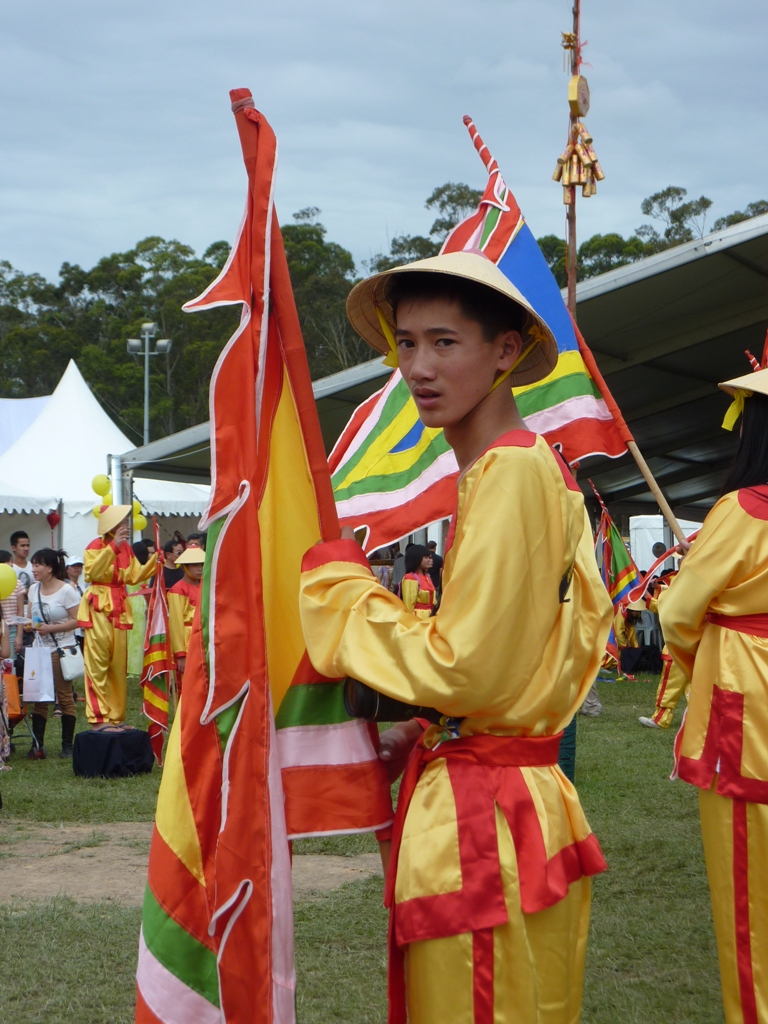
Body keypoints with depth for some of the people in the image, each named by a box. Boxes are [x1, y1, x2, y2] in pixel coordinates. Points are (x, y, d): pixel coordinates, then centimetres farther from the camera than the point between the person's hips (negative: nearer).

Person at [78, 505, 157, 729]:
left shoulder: (126, 548, 13)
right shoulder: (96, 546, -6)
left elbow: (135, 576, 8)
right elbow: (91, 572, -22)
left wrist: (156, 560, 0)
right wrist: (113, 546, -23)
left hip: (119, 608, 7)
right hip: (99, 607, -7)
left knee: (118, 664, 8)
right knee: (98, 662, -7)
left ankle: (115, 716, 15)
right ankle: (99, 718, -5)